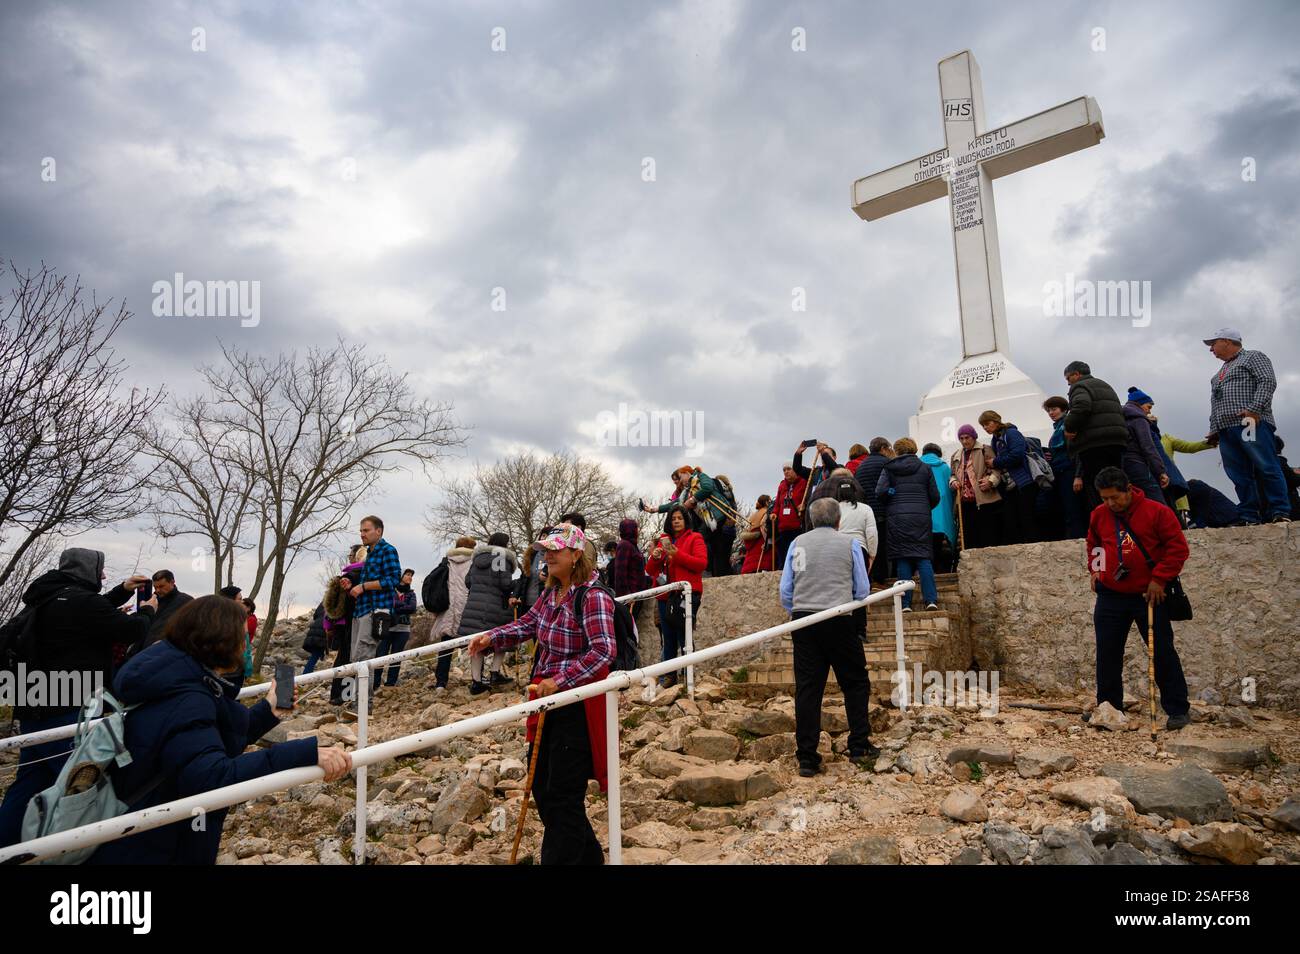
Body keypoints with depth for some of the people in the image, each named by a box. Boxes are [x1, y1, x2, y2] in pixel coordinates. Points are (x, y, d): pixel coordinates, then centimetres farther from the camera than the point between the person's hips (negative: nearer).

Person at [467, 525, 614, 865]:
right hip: (548, 699, 10)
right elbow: (527, 624, 20)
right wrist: (491, 638, 5)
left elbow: (603, 651, -28)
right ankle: (587, 855, 36)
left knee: (563, 797, 0)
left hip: (578, 706, -10)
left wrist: (560, 680, -33)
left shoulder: (593, 597, -20)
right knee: (541, 785, 18)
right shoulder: (551, 594, 7)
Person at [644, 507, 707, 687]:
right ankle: (669, 676, 13)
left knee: (684, 637, -7)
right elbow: (650, 571, 17)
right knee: (668, 638, 7)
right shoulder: (664, 540, 18)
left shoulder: (694, 538, 5)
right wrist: (654, 558, -5)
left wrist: (677, 555, -17)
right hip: (666, 595, 5)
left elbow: (702, 563, -10)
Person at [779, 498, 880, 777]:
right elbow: (863, 590, 5)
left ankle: (806, 758, 6)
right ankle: (859, 746, 16)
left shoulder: (798, 543, 9)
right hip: (838, 621, -2)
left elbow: (785, 591, 9)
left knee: (807, 688, 4)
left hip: (802, 620, 3)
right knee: (855, 682, 14)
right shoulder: (850, 542, 3)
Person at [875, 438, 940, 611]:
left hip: (897, 517, -1)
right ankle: (931, 599, -7)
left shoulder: (889, 469, 5)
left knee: (902, 560, 0)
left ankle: (906, 603, -3)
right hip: (921, 517, 1)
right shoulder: (925, 468, 10)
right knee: (924, 558, 2)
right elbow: (935, 496, 7)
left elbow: (881, 492, -7)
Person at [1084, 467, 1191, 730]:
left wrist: (1159, 578, -14)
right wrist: (1095, 569, 9)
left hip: (1148, 595, -4)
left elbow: (1178, 547, -9)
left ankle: (1177, 710, 13)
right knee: (1107, 654, 7)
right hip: (1110, 596, 4)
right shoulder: (1099, 515, 3)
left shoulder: (1157, 512, -10)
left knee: (1163, 652, 2)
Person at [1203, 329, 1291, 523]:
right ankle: (1250, 516, 0)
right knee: (1239, 476, 0)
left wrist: (1254, 409, -19)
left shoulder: (1254, 357, 9)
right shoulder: (1219, 374, 31)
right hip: (1226, 430, 7)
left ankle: (1280, 512, -12)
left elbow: (1268, 382, -7)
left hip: (1252, 424, -7)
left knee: (1267, 469, -11)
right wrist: (1214, 429, 16)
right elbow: (1215, 403, 27)